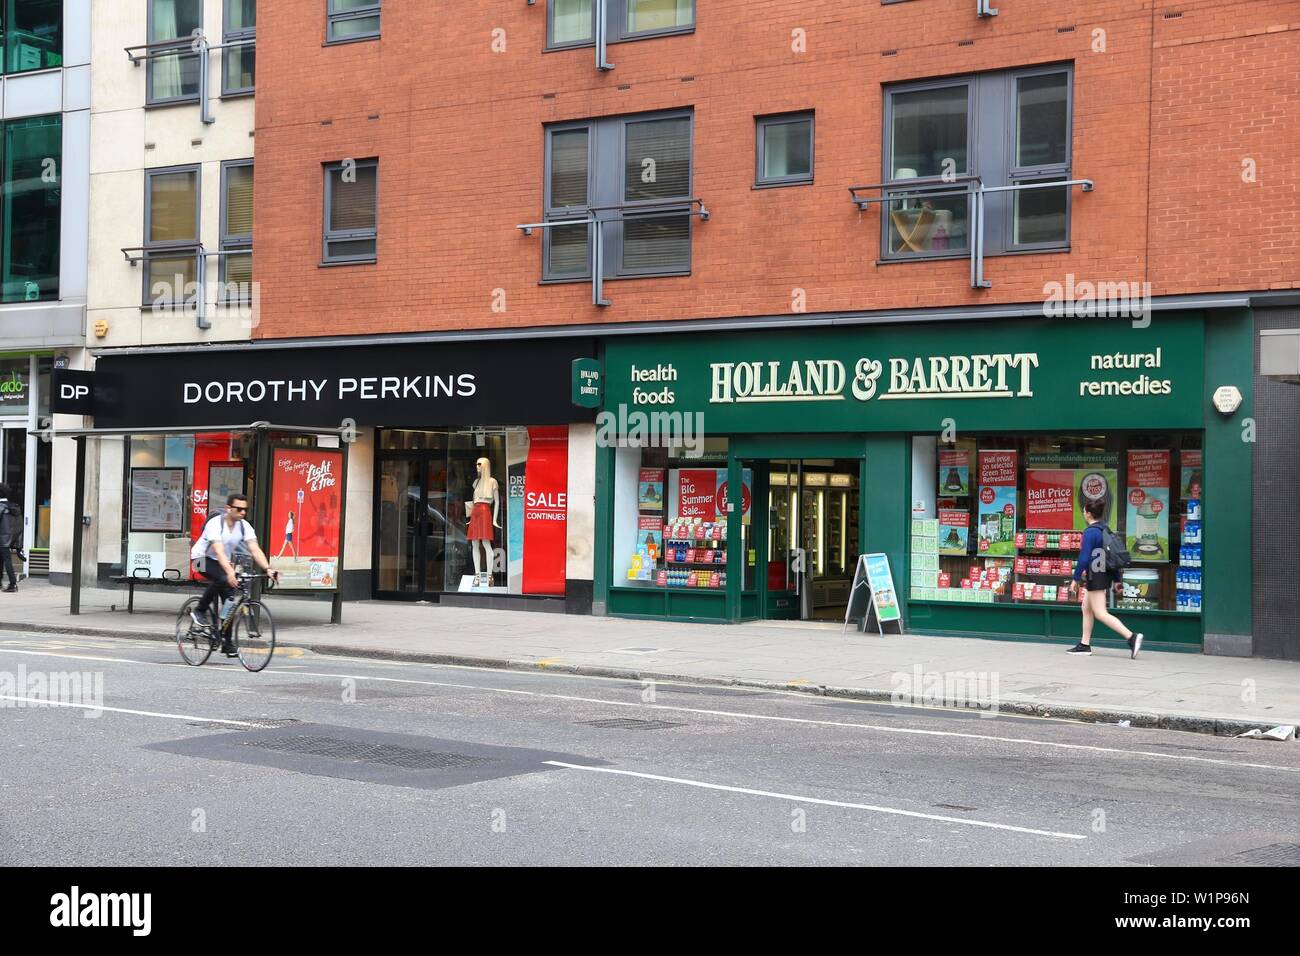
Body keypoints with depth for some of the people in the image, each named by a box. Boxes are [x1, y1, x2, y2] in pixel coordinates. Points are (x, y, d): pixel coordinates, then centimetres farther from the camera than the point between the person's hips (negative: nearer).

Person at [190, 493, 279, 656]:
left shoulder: (244, 526, -12)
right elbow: (219, 552, -40)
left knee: (229, 600, -4)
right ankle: (200, 611, -17)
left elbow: (255, 550, -22)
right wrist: (230, 572, -55)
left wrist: (268, 569, -38)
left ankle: (226, 643, 6)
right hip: (203, 559, -6)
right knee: (222, 579, -36)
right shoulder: (215, 524, -28)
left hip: (224, 562, 6)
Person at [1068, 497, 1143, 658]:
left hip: (1096, 578, -10)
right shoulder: (1106, 530, 10)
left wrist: (1076, 579, -16)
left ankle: (1131, 637, -18)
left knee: (1100, 613, -8)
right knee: (1086, 608, 18)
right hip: (1105, 575, 10)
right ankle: (1085, 645, 21)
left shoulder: (1090, 532, -17)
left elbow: (1084, 558, -21)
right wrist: (1117, 578, 18)